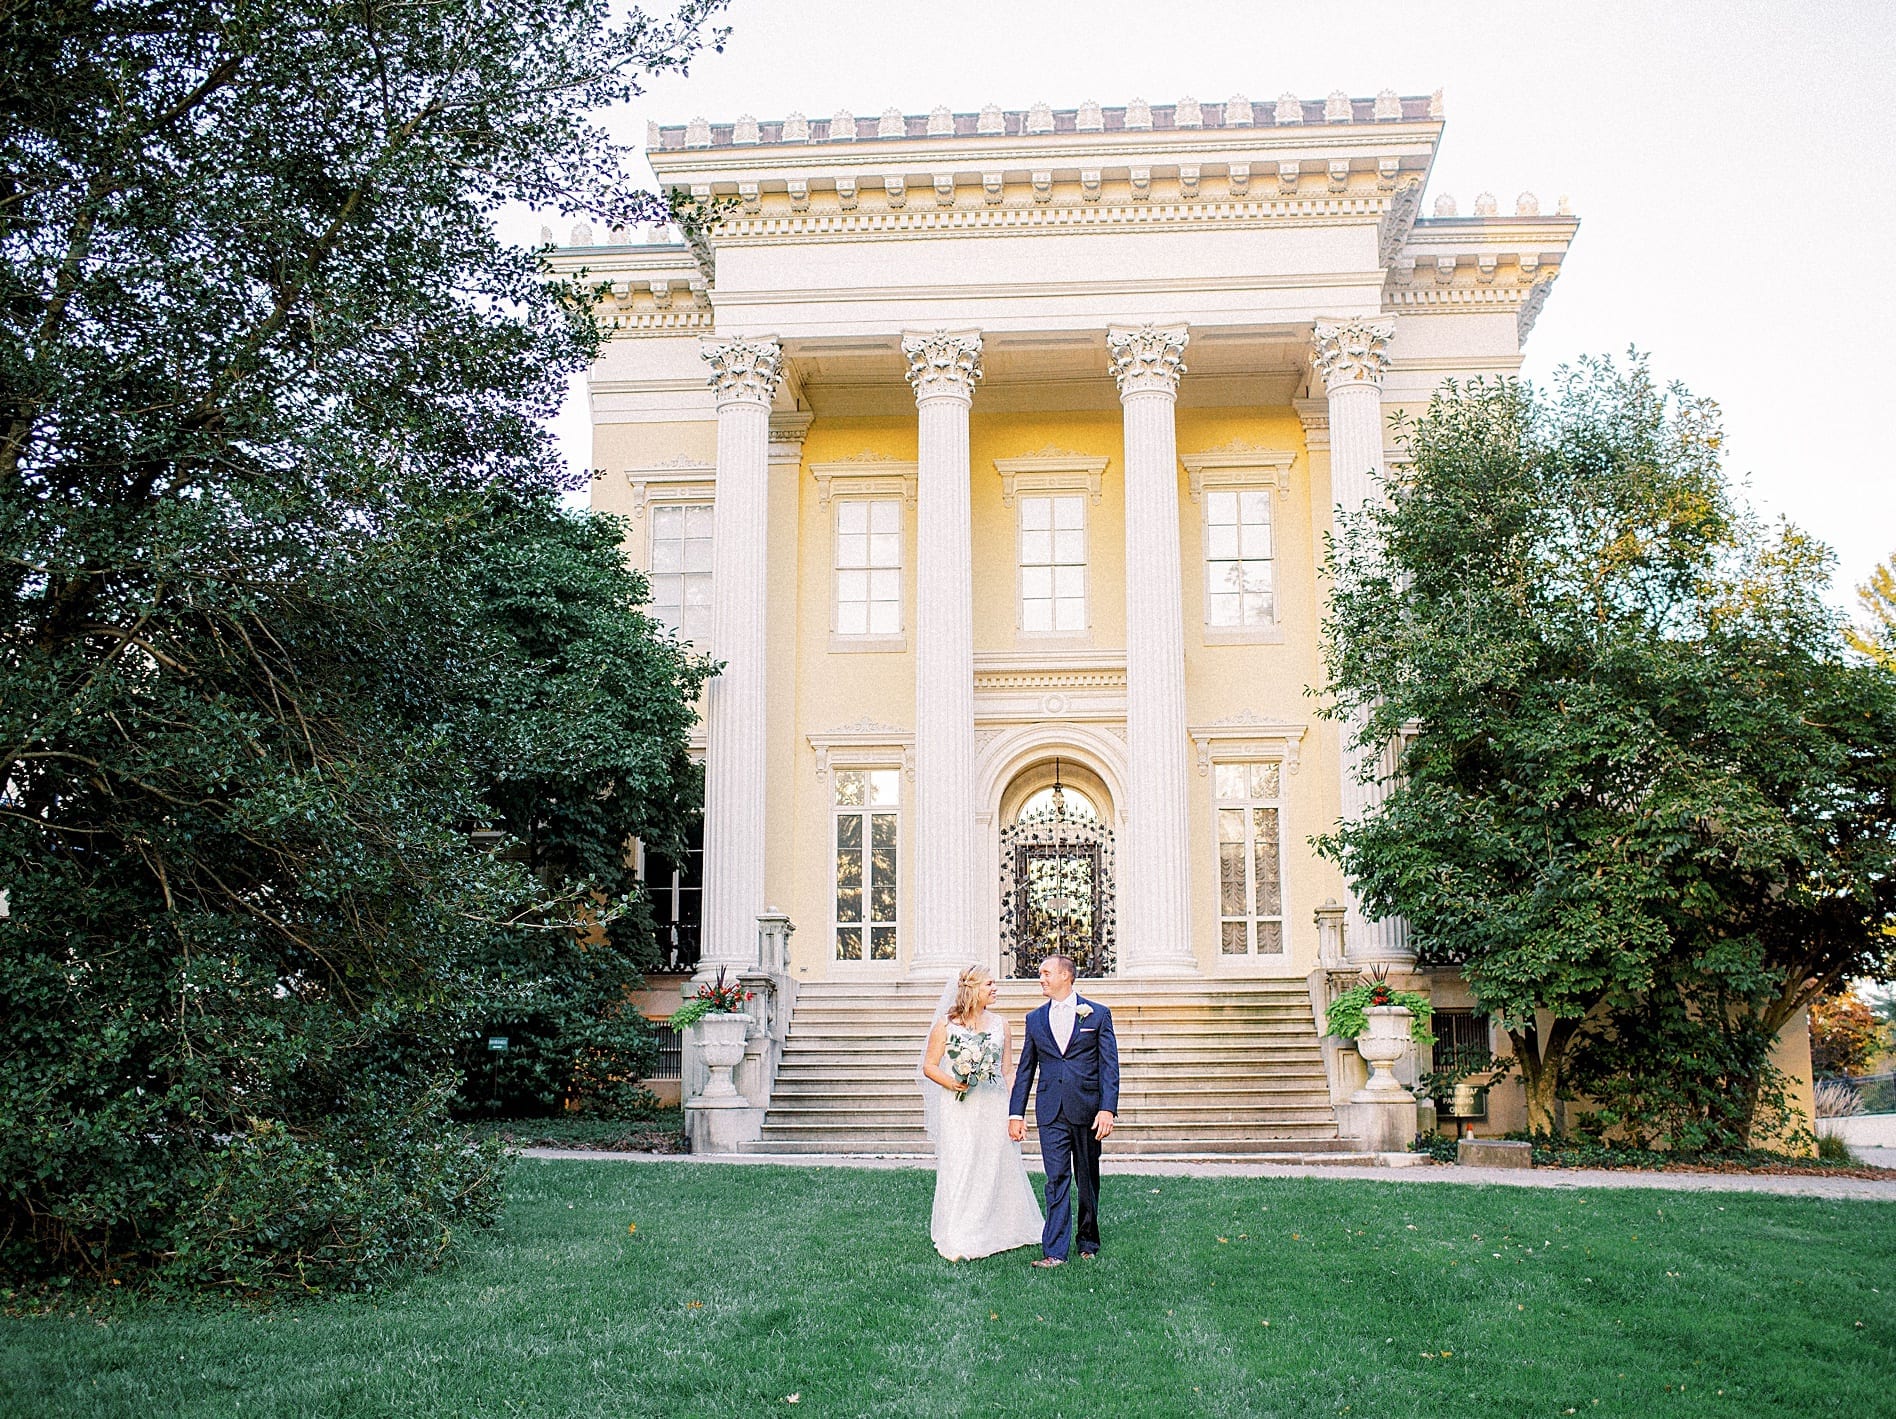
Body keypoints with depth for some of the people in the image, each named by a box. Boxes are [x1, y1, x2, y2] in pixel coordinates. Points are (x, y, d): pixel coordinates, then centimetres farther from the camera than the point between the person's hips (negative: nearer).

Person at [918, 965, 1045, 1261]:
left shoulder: (1001, 1025, 10)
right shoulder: (946, 1024, 1)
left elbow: (1007, 1071, 10)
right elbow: (929, 1066, 2)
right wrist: (950, 1082, -16)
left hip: (994, 1107, 3)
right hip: (958, 1107, -3)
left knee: (996, 1169, 5)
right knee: (959, 1169, -7)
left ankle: (997, 1233, 19)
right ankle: (956, 1243, -4)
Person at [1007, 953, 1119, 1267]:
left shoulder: (1097, 1014, 3)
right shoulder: (1035, 1019, 11)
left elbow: (1109, 1065, -2)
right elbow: (1025, 1070, 13)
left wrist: (1107, 1109, -12)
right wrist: (1016, 1113, 7)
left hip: (1087, 1109, -1)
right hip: (1051, 1112, 2)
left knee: (1088, 1181, 10)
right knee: (1057, 1181, -4)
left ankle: (1088, 1242, 25)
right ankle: (1054, 1251, -5)